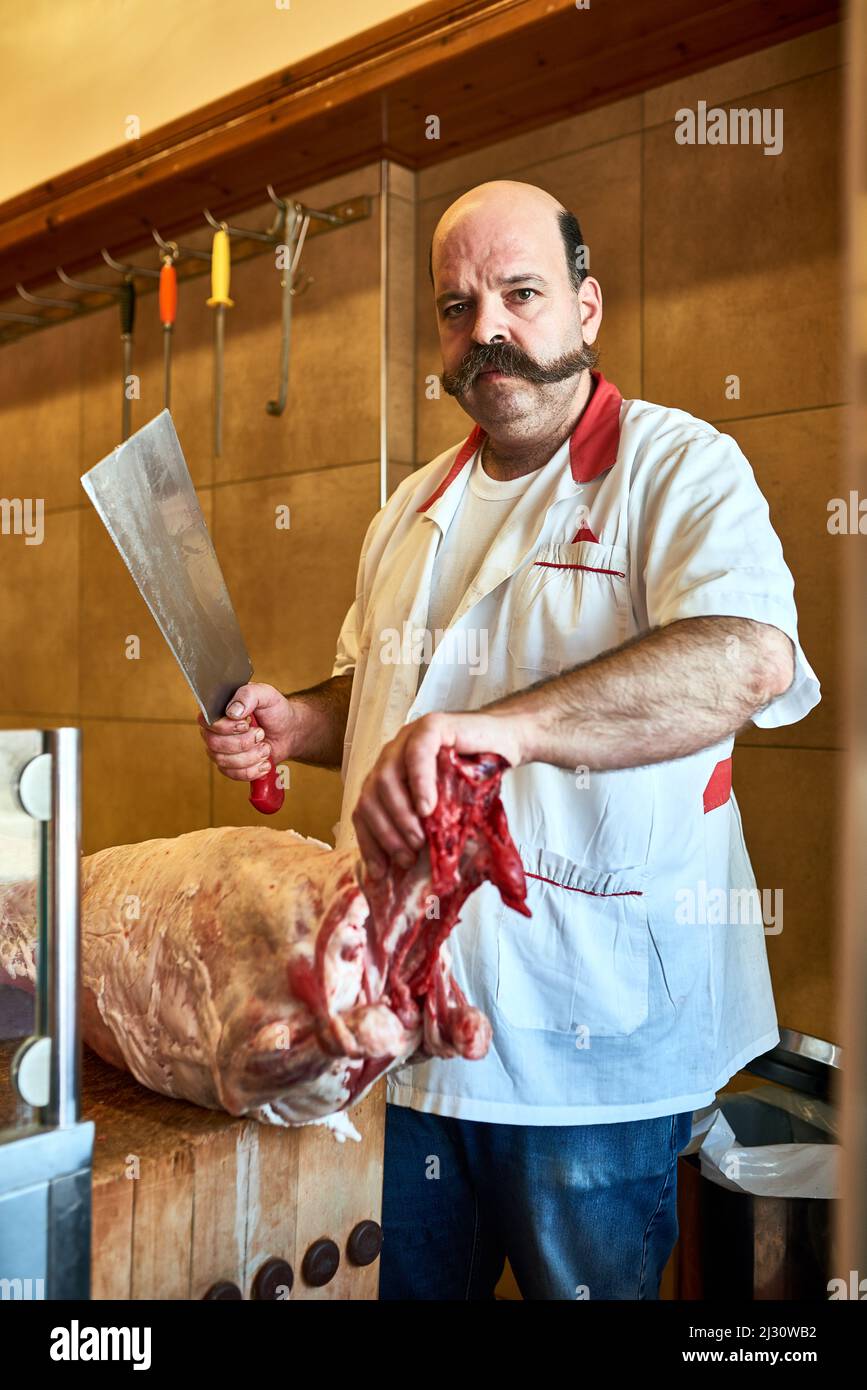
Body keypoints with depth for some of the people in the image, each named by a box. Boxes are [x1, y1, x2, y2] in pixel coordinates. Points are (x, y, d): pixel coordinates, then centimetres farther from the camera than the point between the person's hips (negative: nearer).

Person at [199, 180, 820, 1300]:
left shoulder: (680, 467, -8)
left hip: (589, 1037, -5)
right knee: (404, 1280, 20)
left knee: (587, 1281, 13)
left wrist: (506, 725, -40)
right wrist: (295, 723, 4)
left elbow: (750, 657, -28)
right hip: (400, 1010, 6)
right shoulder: (411, 512, 13)